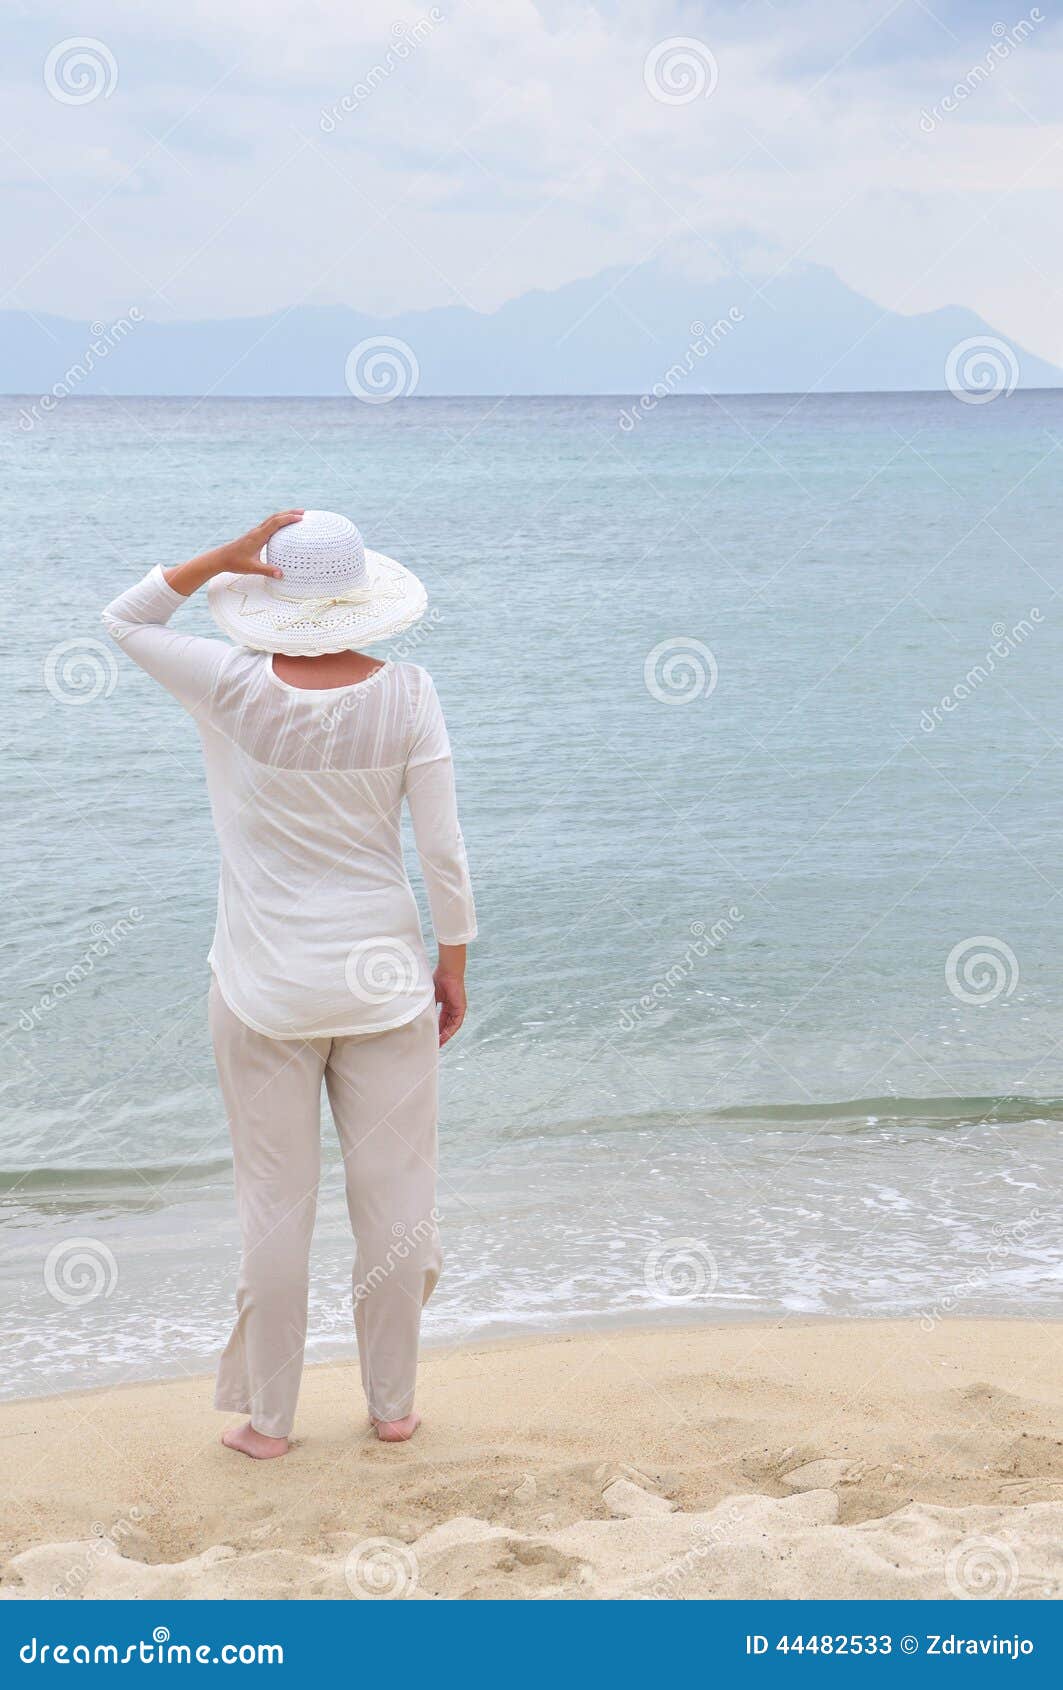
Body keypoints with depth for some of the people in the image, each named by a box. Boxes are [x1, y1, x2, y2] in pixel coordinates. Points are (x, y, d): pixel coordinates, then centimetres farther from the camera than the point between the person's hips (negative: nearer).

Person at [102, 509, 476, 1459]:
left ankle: (267, 1417, 19)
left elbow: (124, 620, 5)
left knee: (275, 1203, 9)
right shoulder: (405, 696, -10)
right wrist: (455, 961, 7)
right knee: (394, 1194, 12)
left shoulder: (235, 690, -12)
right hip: (385, 977, 1)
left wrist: (224, 558, -7)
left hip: (266, 988, -1)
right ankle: (393, 1405, 24)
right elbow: (444, 851, -6)